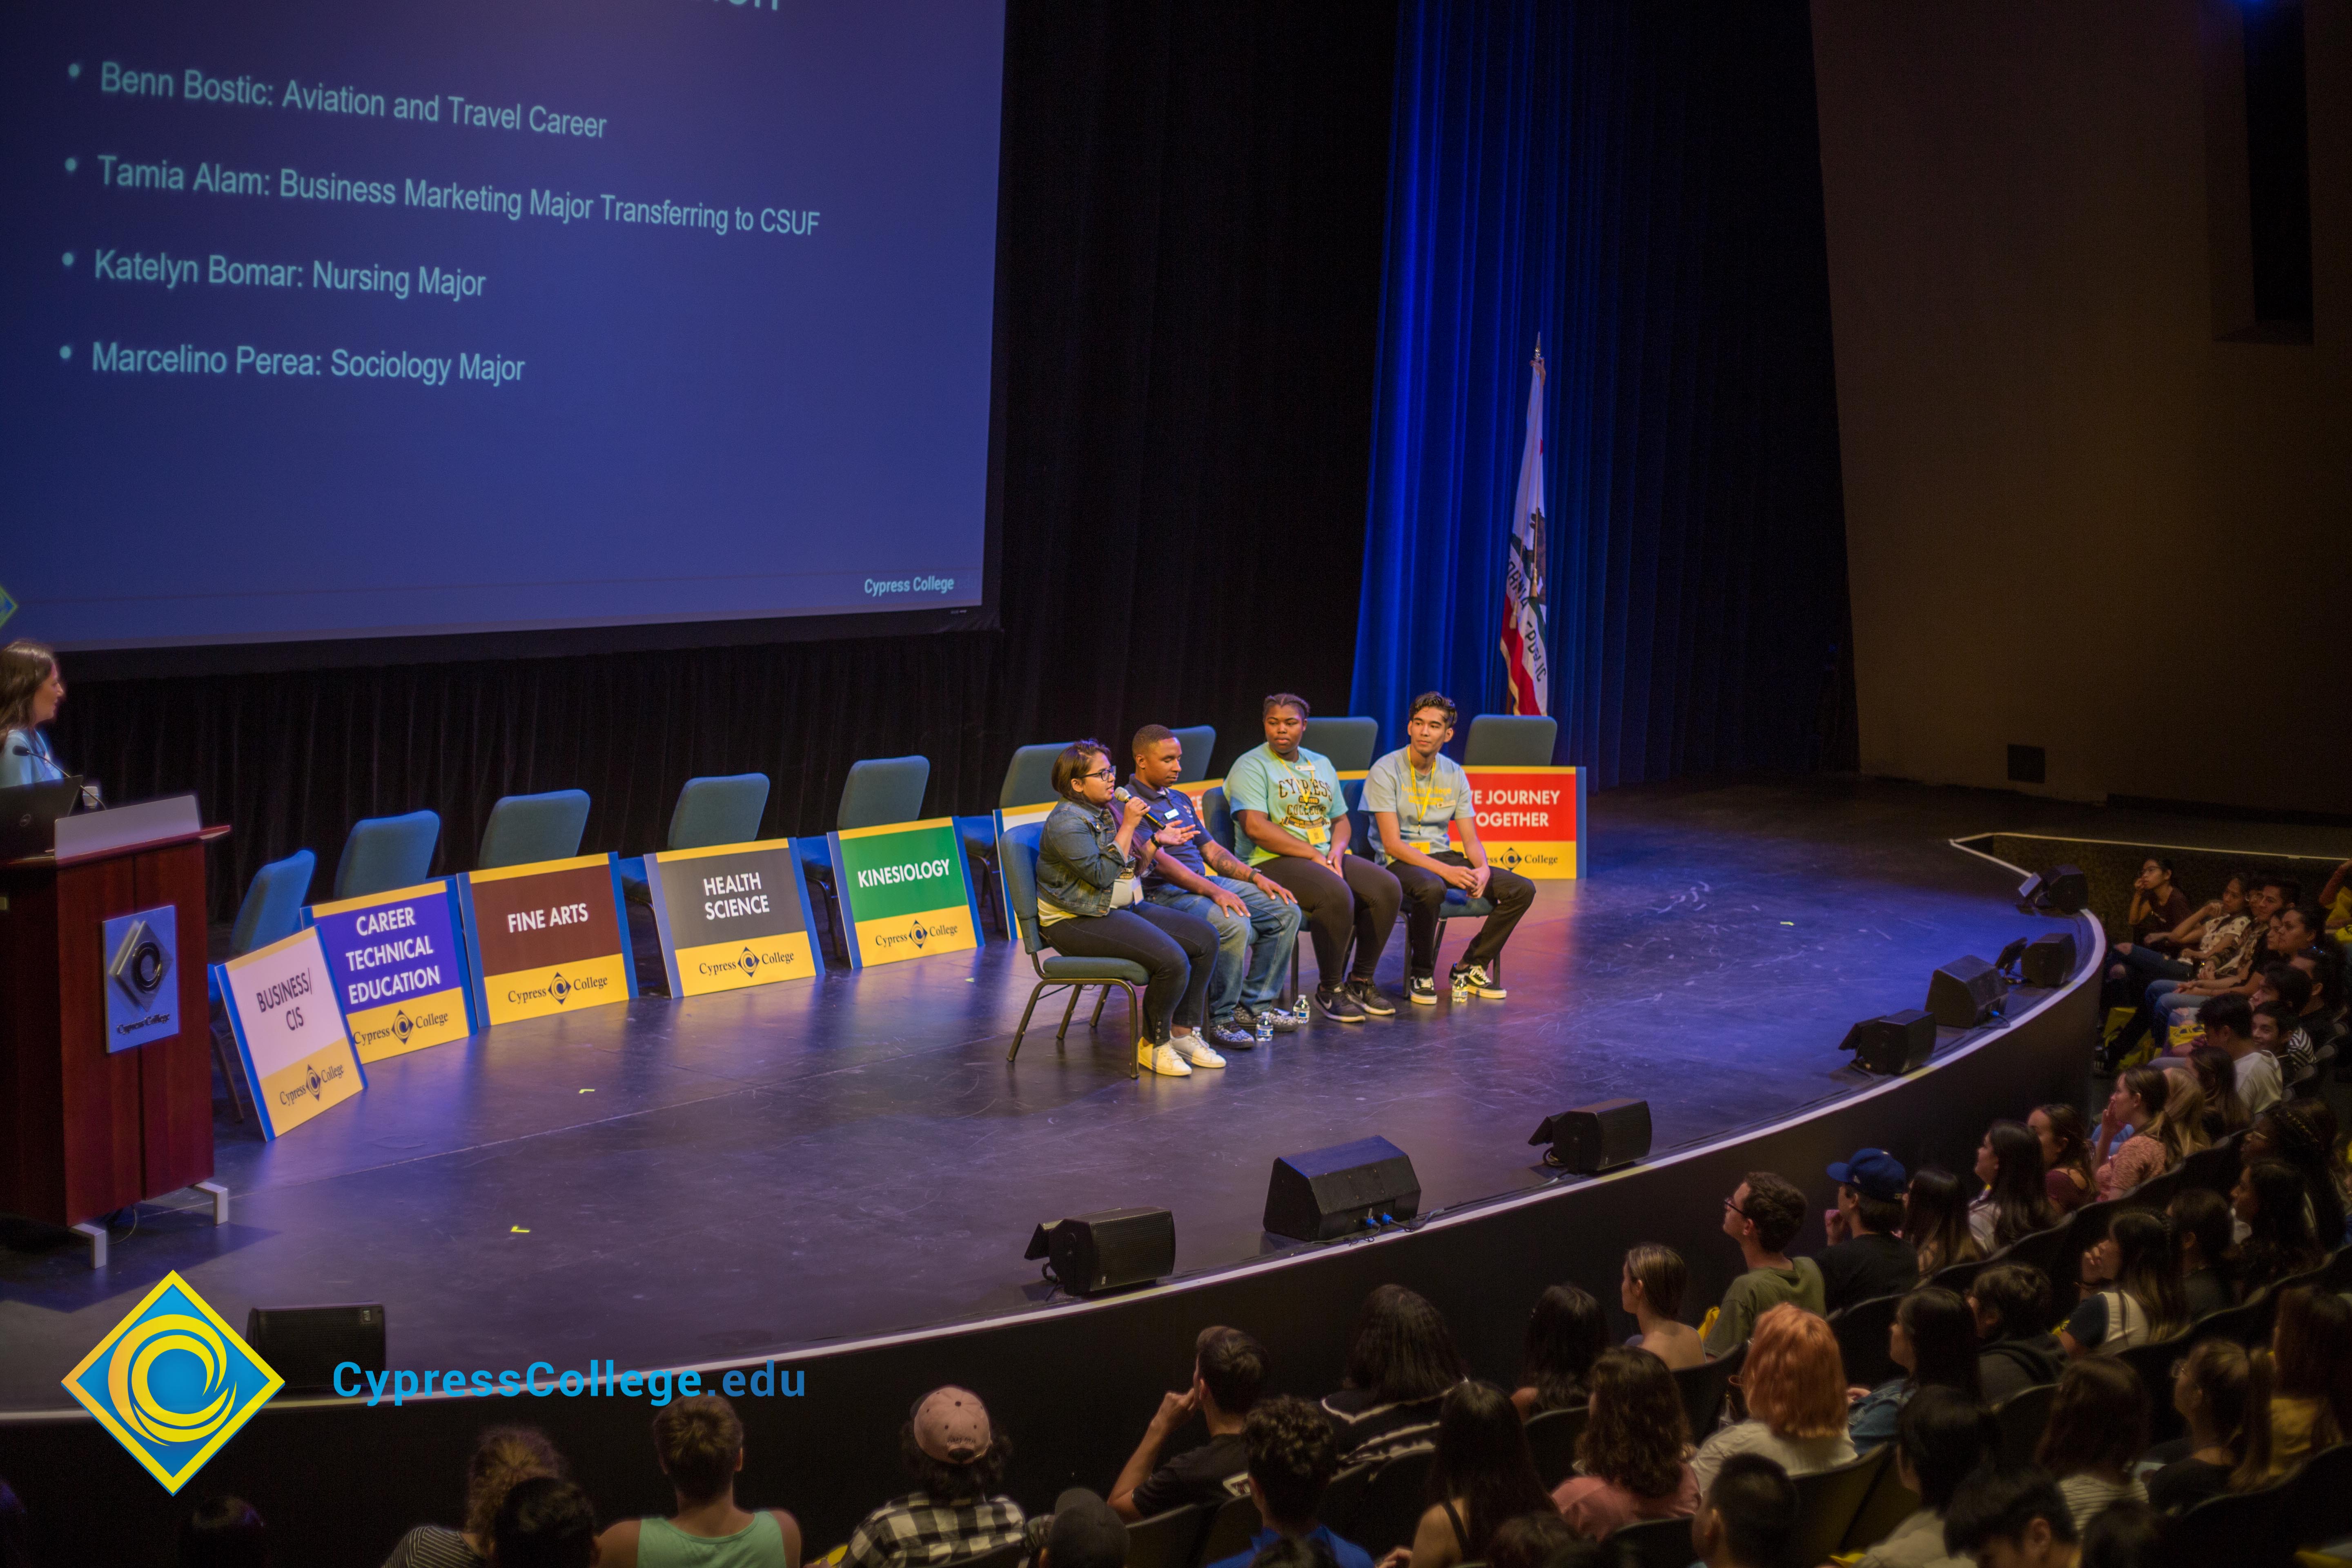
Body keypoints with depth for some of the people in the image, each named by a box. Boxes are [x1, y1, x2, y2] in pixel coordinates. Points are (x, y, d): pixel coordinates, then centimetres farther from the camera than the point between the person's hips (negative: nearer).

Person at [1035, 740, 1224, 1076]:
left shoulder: (1105, 812, 13)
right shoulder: (1067, 823, -15)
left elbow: (1132, 869, 20)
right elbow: (1102, 875, -23)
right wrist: (1128, 827, -19)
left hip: (1122, 908, 10)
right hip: (1077, 922, -10)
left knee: (1205, 937, -3)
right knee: (1172, 960, -26)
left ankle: (1182, 1032, 2)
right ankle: (1153, 1045, -7)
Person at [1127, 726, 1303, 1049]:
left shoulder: (1180, 800, 21)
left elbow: (1211, 849, 22)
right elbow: (1157, 860, -21)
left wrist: (1255, 877, 6)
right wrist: (1213, 892, -29)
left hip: (1206, 881, 10)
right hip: (1164, 894, -10)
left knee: (1286, 912, -1)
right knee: (1234, 926, -33)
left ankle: (1254, 1007, 4)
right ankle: (1220, 1020, -17)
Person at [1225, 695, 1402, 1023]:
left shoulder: (1321, 764, 20)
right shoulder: (1251, 767, -3)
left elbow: (1340, 819, 23)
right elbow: (1255, 826, -15)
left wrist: (1337, 850, -2)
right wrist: (1313, 855, -17)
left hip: (1325, 857, 7)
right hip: (1272, 862, -7)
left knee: (1387, 888, -16)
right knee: (1336, 894, -34)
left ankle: (1361, 981, -3)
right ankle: (1329, 990, -18)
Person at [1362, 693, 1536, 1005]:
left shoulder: (1454, 775, 7)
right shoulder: (1386, 771, -11)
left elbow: (1471, 839, 8)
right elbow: (1392, 842, -17)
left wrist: (1483, 869, -17)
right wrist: (1445, 871, -27)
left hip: (1442, 856, 6)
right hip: (1399, 861, -6)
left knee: (1522, 889, -8)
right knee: (1431, 888, -41)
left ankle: (1470, 967, 4)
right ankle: (1421, 975, -18)